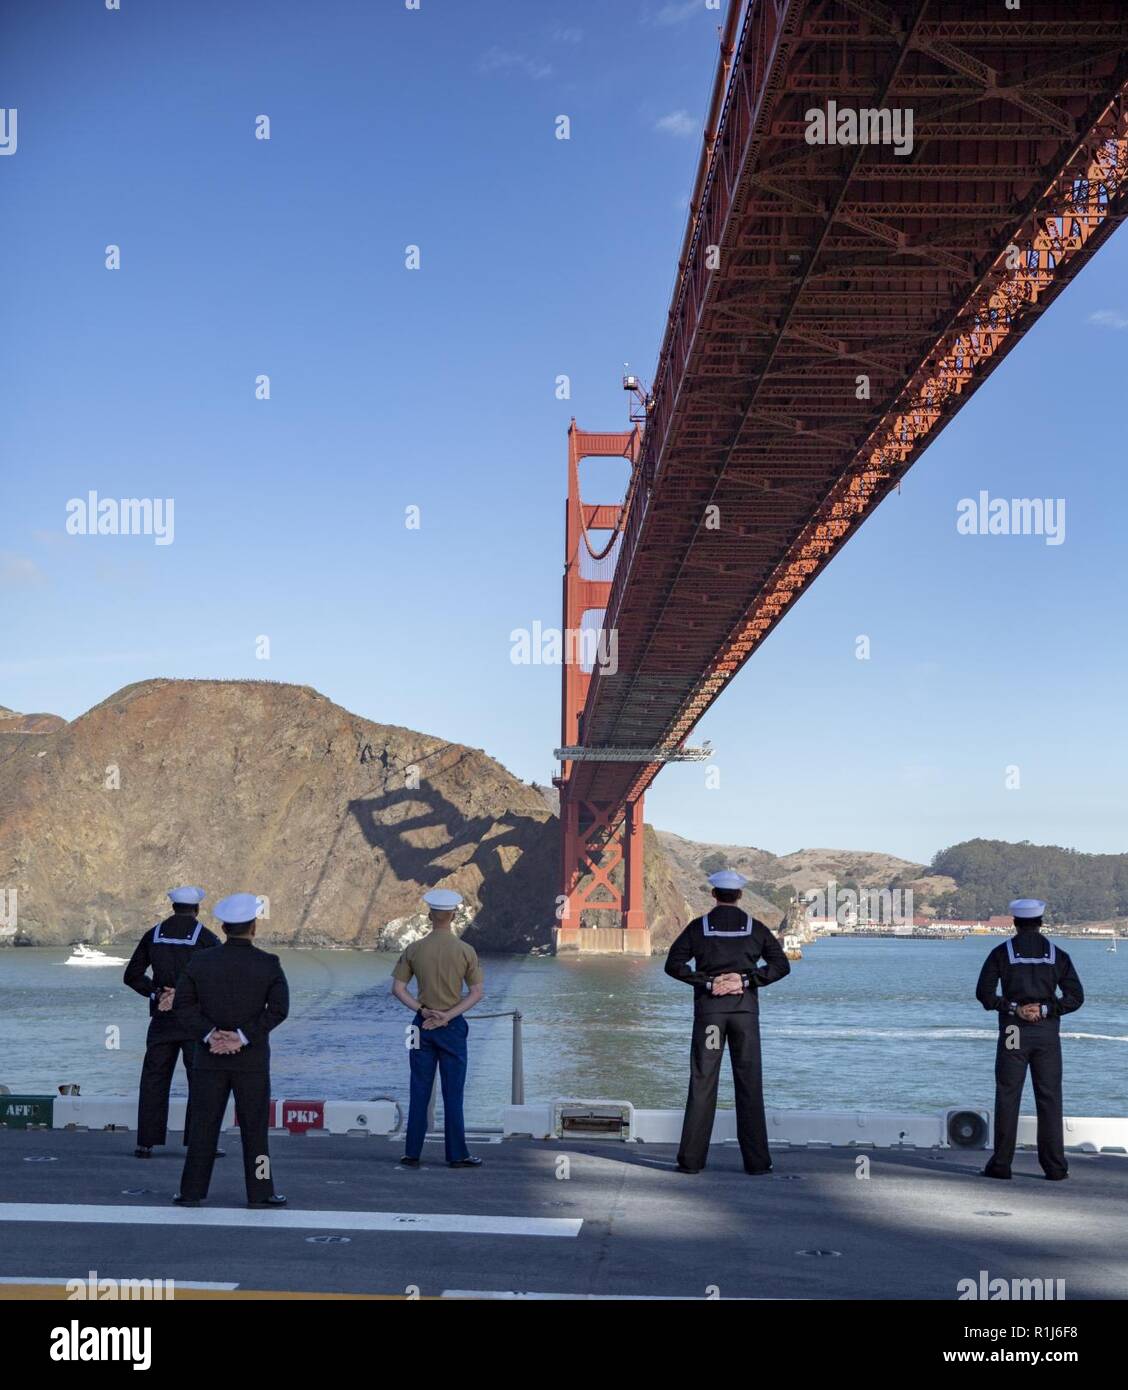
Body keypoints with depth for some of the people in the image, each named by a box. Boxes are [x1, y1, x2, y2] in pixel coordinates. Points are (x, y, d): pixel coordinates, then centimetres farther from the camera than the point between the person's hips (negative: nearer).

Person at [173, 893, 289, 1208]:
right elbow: (279, 1007, -13)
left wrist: (209, 1035, -10)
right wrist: (244, 1037, -14)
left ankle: (192, 1191, 10)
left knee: (203, 1124, 7)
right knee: (254, 1126, 6)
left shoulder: (200, 961, 0)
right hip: (252, 1058, -2)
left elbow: (184, 1002, -4)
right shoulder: (268, 964, -6)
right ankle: (259, 1192, 9)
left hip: (210, 1056, 2)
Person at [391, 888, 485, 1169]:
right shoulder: (466, 951, -5)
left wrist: (423, 1010, -5)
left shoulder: (415, 949, -2)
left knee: (419, 1093, 8)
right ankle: (457, 1155, 7)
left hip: (423, 1025, 2)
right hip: (453, 1028, -2)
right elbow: (477, 992, -7)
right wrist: (448, 1015, -9)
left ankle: (412, 1154, 10)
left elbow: (398, 988, -2)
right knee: (453, 1094, 4)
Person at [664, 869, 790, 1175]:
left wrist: (707, 982, -8)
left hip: (709, 1009, 0)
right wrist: (746, 981, -7)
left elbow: (674, 964, -6)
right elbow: (780, 965, -2)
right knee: (749, 1084, 3)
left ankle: (691, 1158, 0)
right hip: (745, 1009, 0)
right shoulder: (755, 928, 5)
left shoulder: (699, 927, 3)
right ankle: (756, 1160, 2)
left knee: (702, 1082, 1)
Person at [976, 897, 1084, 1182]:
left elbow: (984, 992, -7)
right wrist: (1046, 1009, -7)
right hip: (1047, 1033, 1)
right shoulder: (1056, 954, 6)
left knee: (1007, 1096, 2)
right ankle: (1055, 1166, 3)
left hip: (1014, 1032, -1)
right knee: (1049, 1098, 4)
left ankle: (1001, 1163, 0)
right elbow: (1075, 995, 0)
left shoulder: (1002, 953, 1)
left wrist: (1014, 1009, -8)